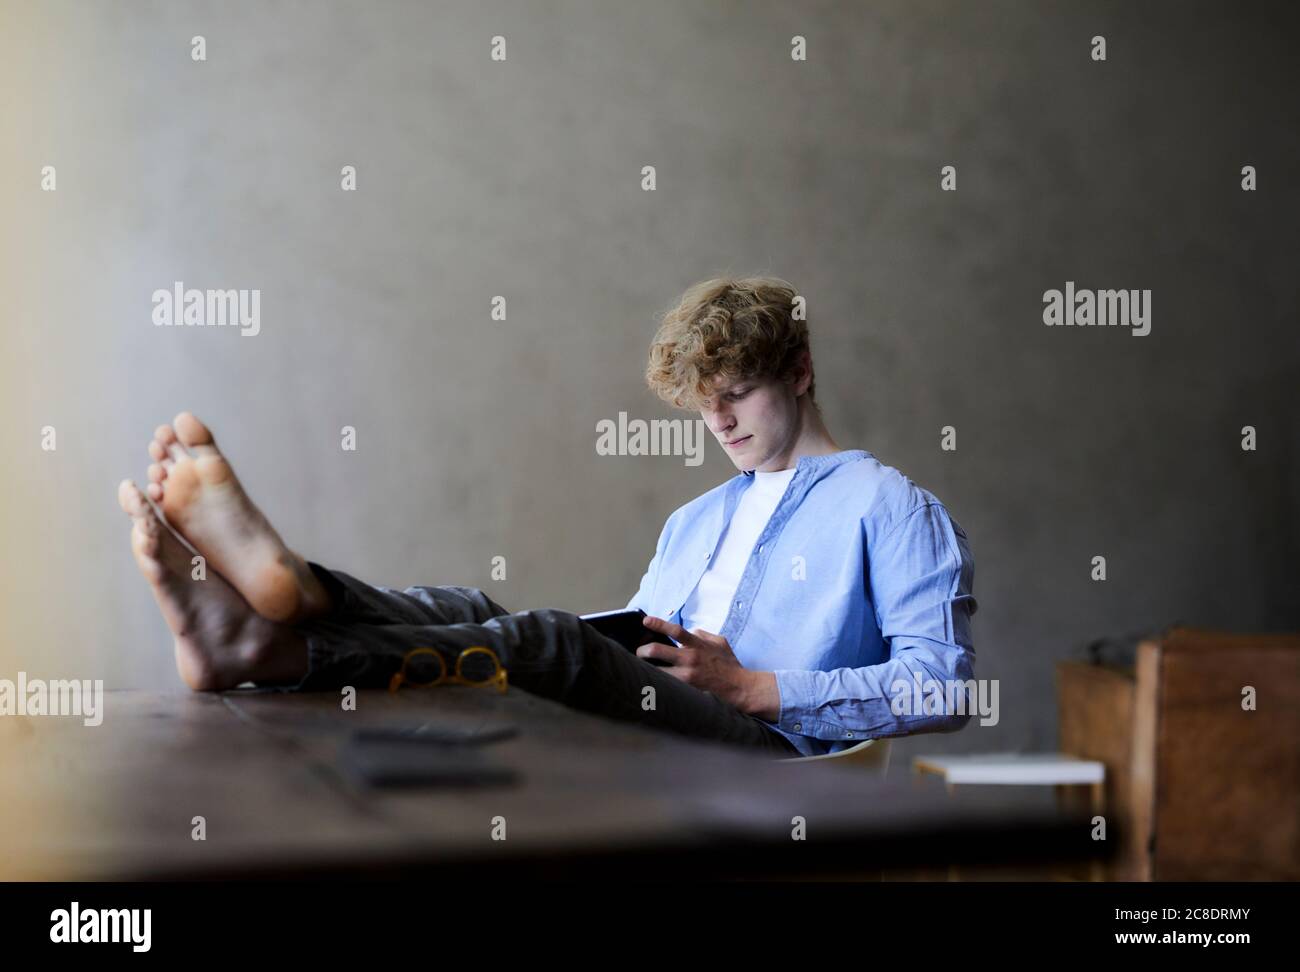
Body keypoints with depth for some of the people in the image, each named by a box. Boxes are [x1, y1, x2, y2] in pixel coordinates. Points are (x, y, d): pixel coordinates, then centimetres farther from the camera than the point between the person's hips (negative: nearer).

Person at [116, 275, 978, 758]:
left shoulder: (890, 506, 9)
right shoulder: (694, 522, 32)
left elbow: (945, 687, -4)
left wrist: (751, 685, -9)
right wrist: (620, 651, 5)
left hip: (766, 746, -7)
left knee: (548, 641, -30)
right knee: (475, 613, -15)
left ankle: (269, 647, -44)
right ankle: (289, 589, -43)